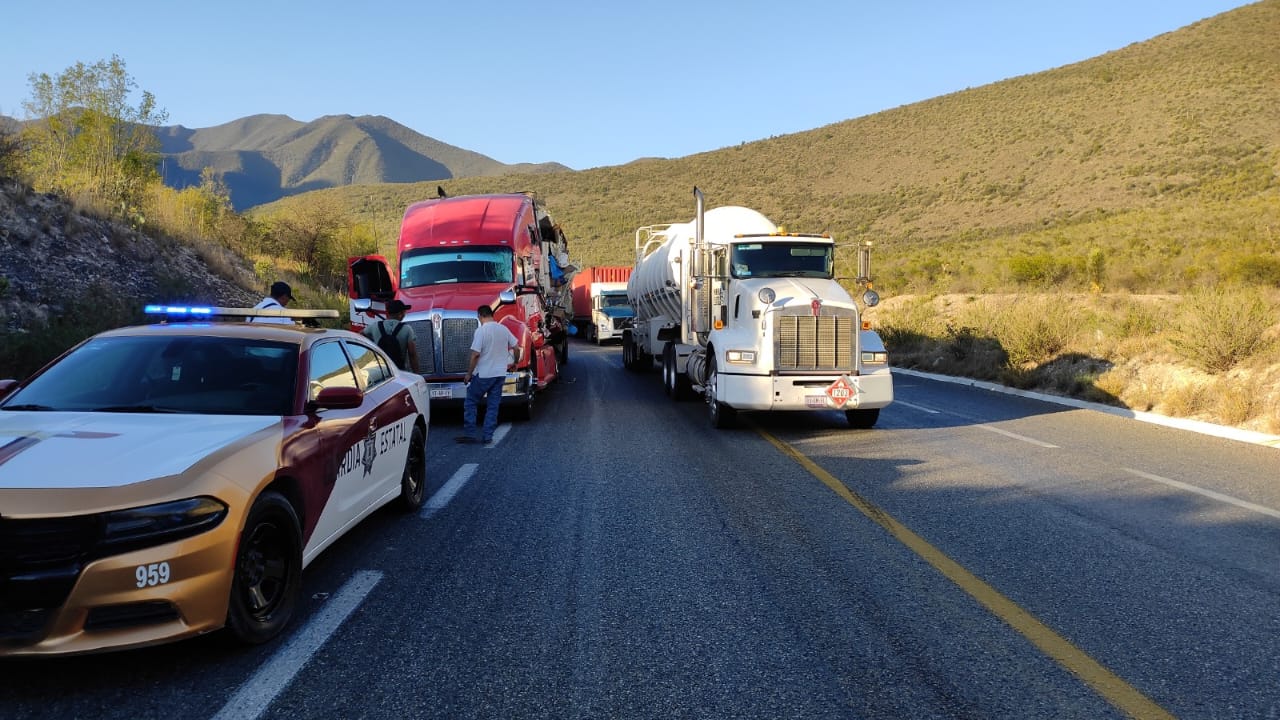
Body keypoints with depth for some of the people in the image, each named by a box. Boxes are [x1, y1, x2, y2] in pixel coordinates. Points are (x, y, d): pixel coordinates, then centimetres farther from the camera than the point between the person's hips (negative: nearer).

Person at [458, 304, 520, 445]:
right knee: (493, 406, 10)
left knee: (470, 403, 8)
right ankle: (487, 436, 10)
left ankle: (469, 434, 6)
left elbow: (475, 355, -17)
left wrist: (468, 374, -8)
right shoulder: (503, 329, 4)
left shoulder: (481, 330, -14)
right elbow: (516, 347, 9)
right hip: (500, 374, 5)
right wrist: (515, 361, 27)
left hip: (483, 375, -5)